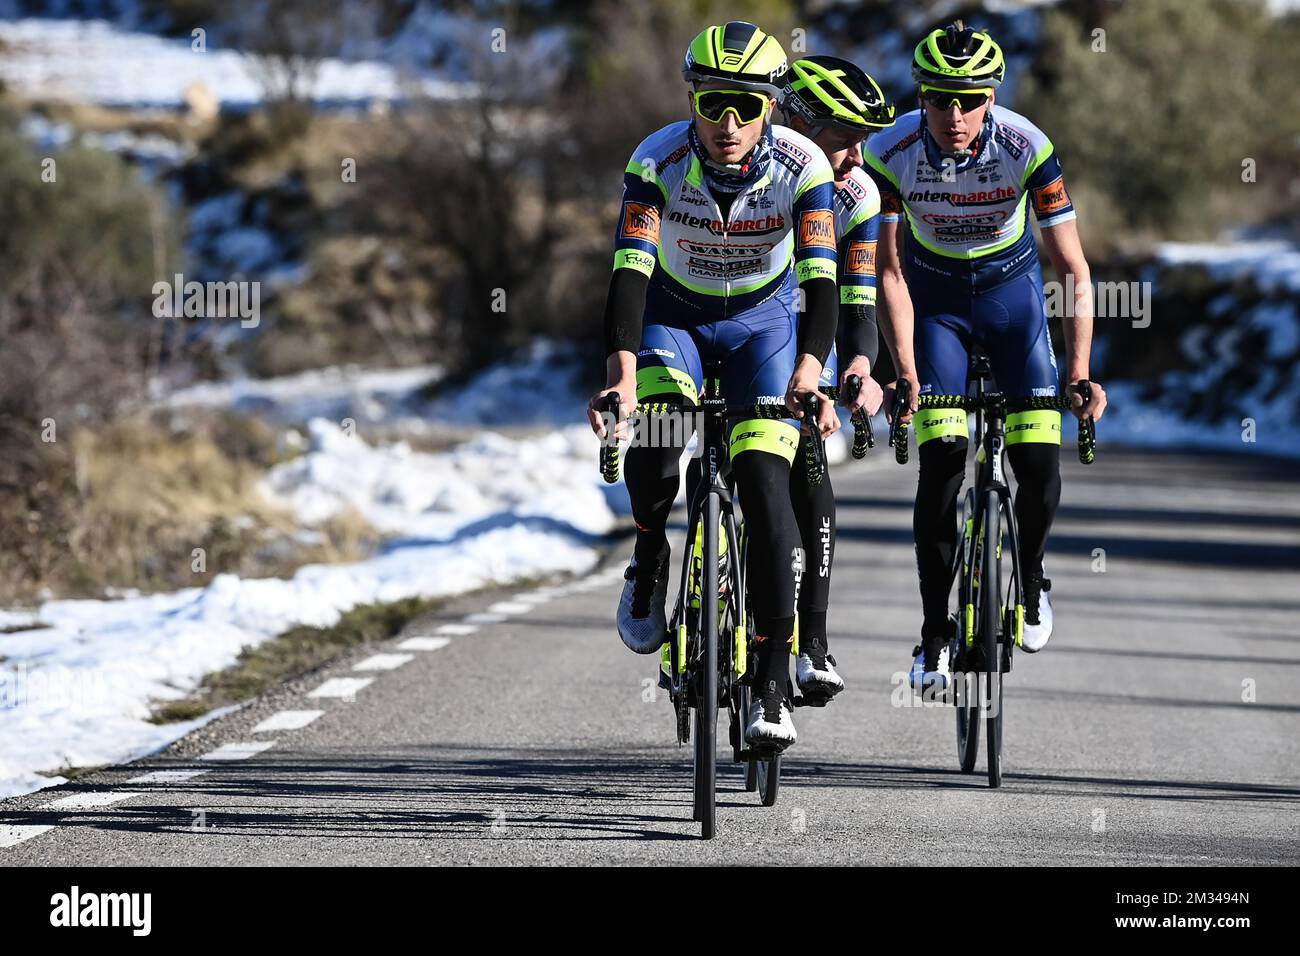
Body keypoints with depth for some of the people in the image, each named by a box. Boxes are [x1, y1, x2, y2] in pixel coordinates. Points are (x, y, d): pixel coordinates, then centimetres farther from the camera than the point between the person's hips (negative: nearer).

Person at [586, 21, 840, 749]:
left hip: (764, 317, 0)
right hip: (674, 313, 0)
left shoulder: (801, 167, -25)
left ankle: (774, 681, -11)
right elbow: (629, 270, -34)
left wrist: (809, 373, -50)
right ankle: (649, 559, -1)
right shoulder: (658, 162, -26)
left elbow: (821, 279, -33)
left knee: (766, 481, -17)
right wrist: (621, 374, -49)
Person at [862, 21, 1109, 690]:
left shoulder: (1026, 150, -28)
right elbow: (890, 272, -19)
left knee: (1039, 464, -12)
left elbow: (1074, 270, -24)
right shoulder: (893, 153, -26)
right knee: (940, 462, -15)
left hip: (1011, 287, 0)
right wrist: (906, 374, -27)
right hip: (934, 294, 0)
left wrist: (1079, 374, -32)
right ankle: (934, 637, -5)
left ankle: (1030, 584, 19)